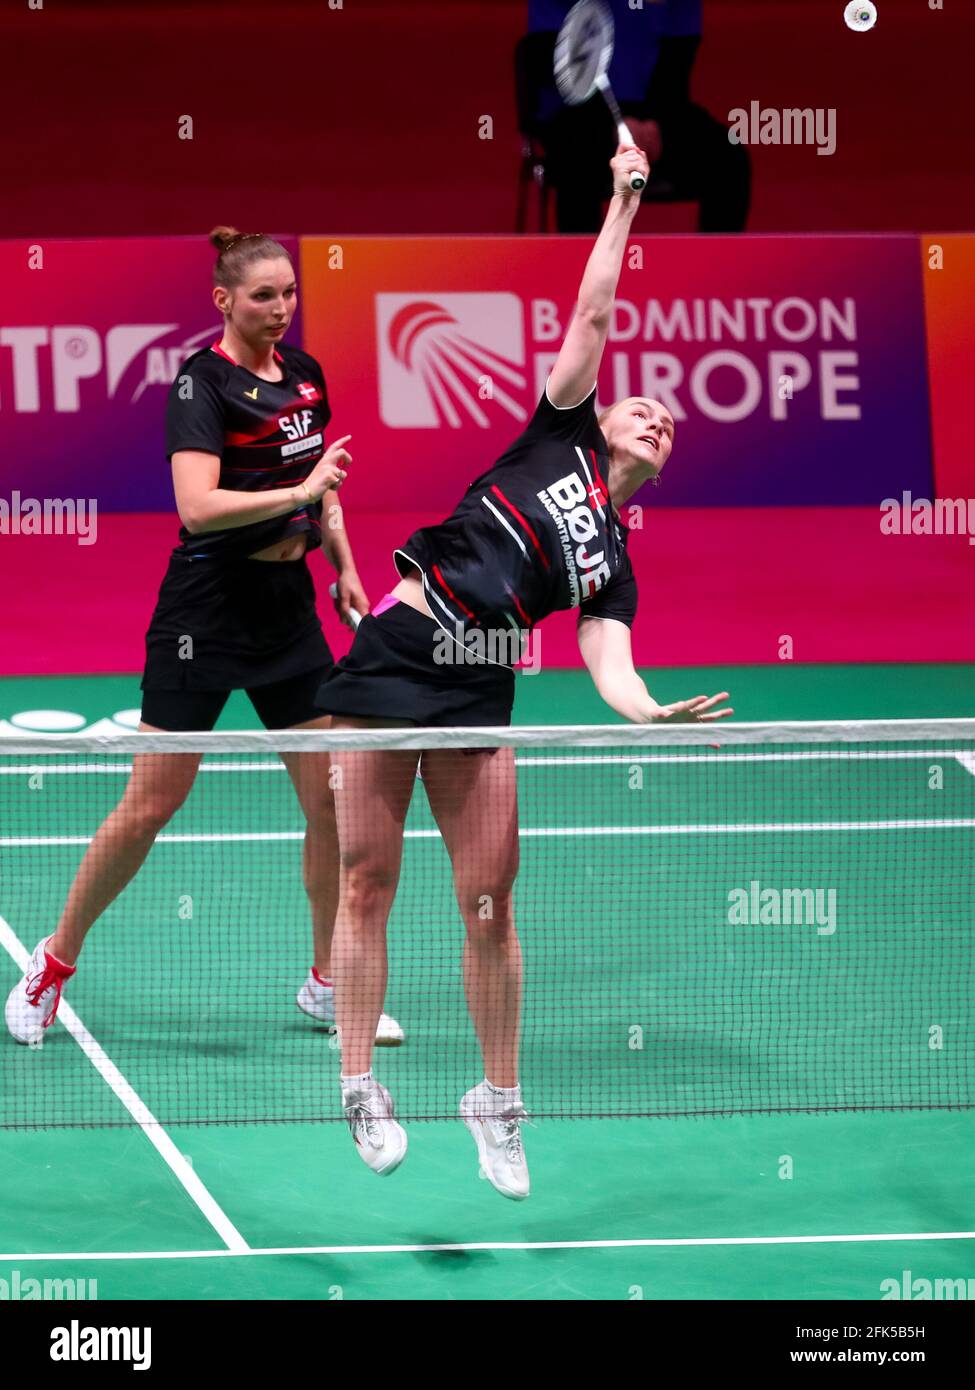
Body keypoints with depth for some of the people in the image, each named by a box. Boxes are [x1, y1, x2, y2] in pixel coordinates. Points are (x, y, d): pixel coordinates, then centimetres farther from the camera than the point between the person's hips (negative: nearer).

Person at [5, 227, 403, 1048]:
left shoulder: (305, 374, 7)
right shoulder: (202, 382, -14)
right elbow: (198, 507, -27)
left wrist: (344, 567, 15)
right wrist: (299, 492, -29)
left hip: (289, 608, 6)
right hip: (207, 610, -6)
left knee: (334, 796, 3)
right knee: (151, 805, -2)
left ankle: (330, 983, 17)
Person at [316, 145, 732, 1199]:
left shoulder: (612, 564, 13)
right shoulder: (559, 439, 11)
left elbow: (607, 662, -3)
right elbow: (591, 313, 8)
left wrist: (650, 712, -24)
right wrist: (624, 202, 12)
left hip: (477, 696, 2)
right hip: (391, 654, -2)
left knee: (488, 901, -1)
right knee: (366, 882, -2)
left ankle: (497, 1100, 15)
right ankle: (360, 1088, 8)